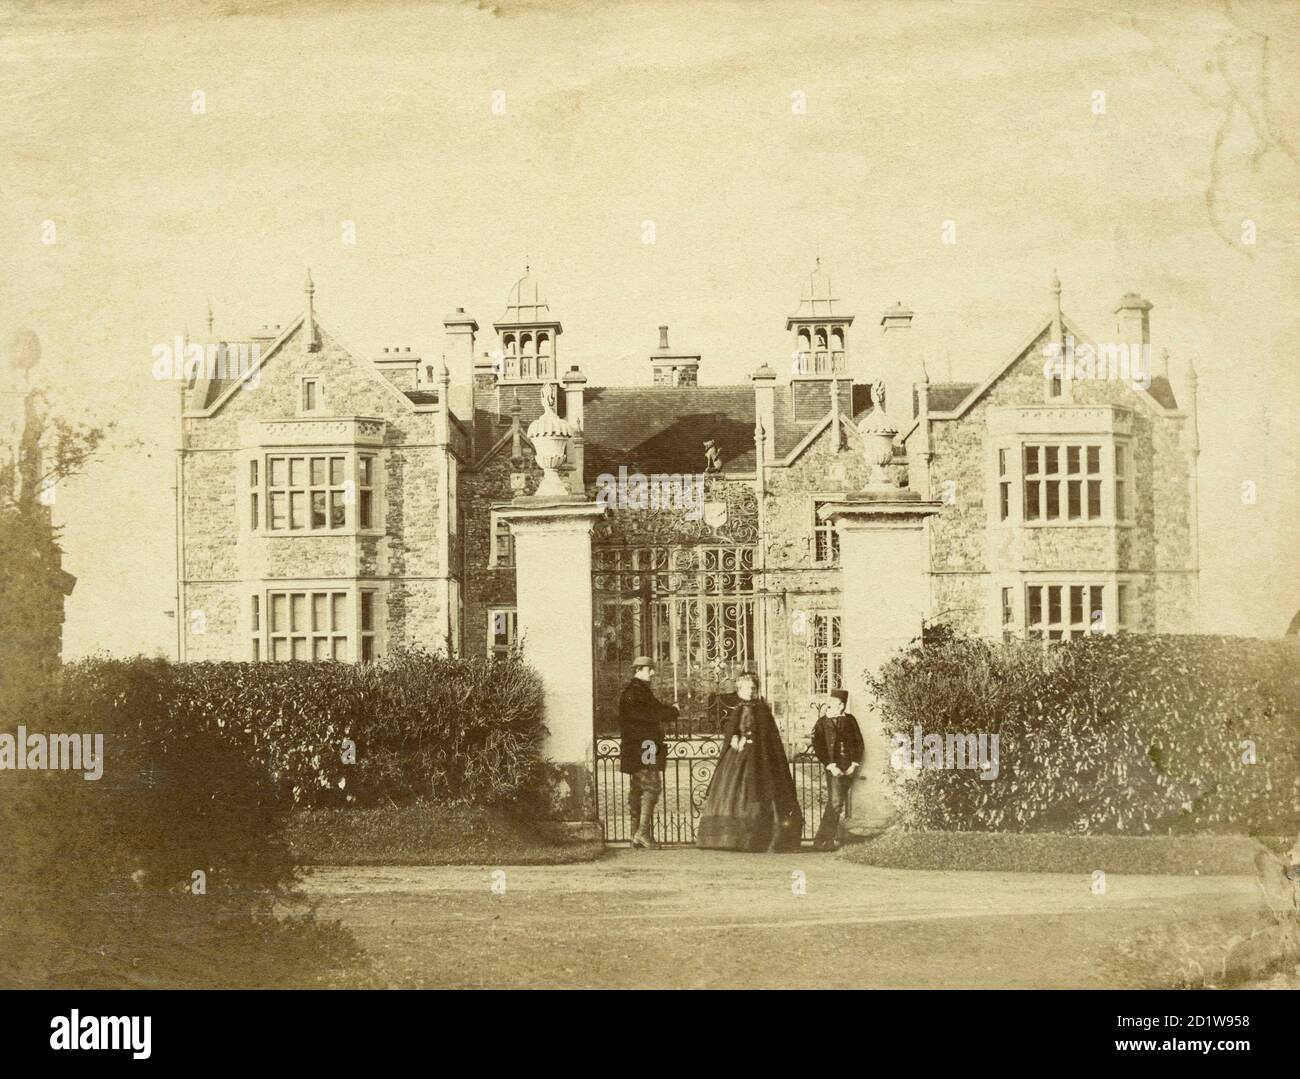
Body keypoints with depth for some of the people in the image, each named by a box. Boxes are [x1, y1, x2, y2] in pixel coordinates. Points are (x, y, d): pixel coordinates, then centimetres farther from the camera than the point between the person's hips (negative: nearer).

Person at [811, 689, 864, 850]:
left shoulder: (849, 720, 7)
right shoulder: (823, 722, 0)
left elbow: (858, 743, 10)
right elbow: (817, 746, -4)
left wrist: (854, 764, -2)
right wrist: (831, 766, -13)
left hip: (849, 768, 4)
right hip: (833, 767, -4)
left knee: (840, 802, 9)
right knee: (835, 801, -14)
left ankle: (832, 836, 21)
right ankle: (822, 841, -12)